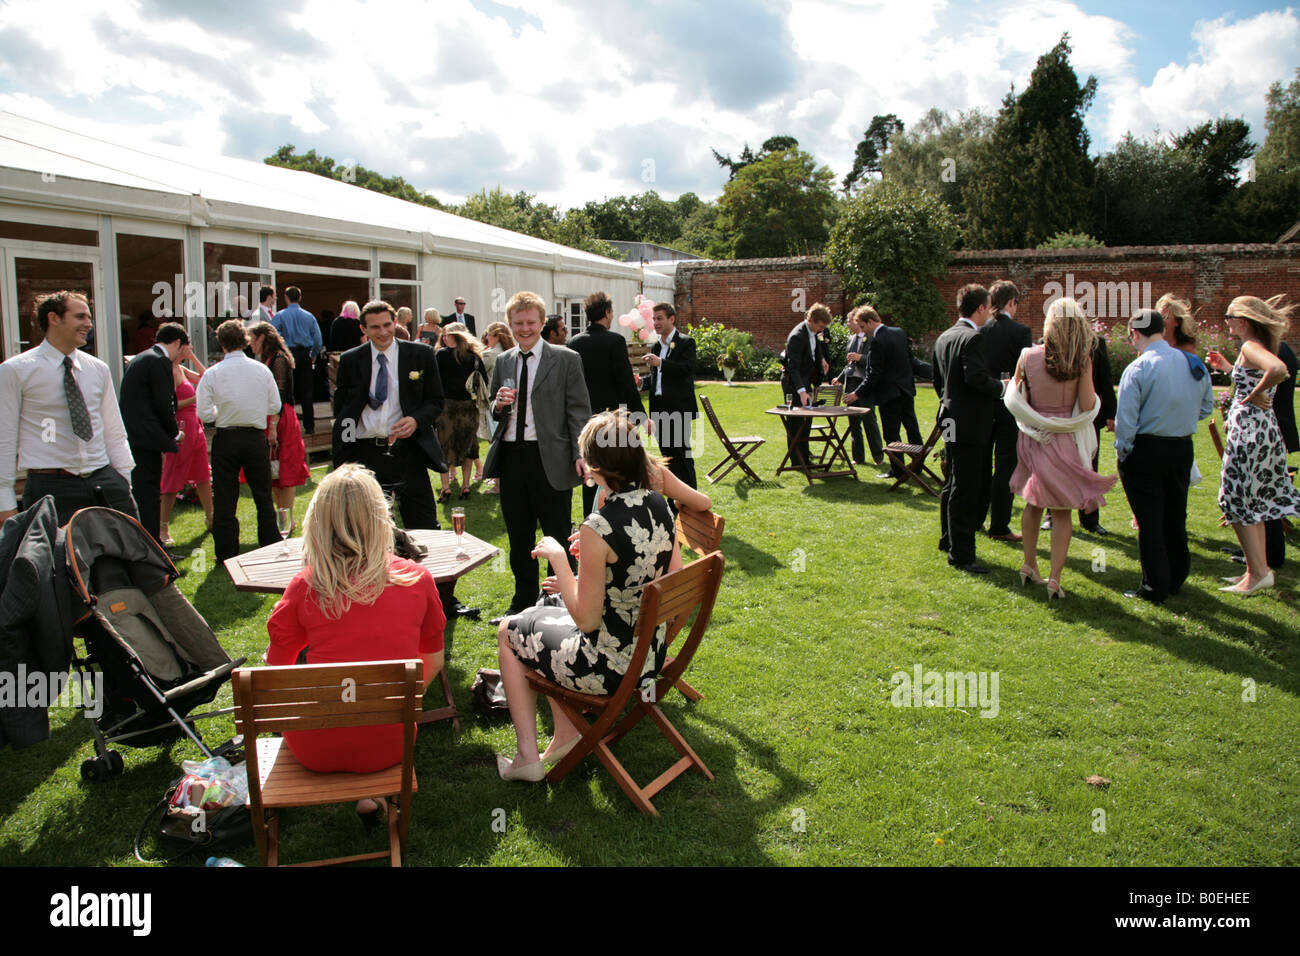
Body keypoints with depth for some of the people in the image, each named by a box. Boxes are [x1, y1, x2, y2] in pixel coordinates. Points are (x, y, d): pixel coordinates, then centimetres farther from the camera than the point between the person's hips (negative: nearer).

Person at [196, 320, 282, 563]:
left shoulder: (212, 374, -8)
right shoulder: (262, 370, -4)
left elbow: (205, 414, -7)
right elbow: (275, 406, 2)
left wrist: (222, 412, 12)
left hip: (226, 439, -1)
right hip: (256, 438, 2)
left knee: (224, 498, 7)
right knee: (263, 496, 12)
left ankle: (227, 552, 11)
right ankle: (271, 547, 18)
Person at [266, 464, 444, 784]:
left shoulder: (305, 586, -10)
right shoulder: (417, 578, -6)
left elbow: (276, 671, 4)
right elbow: (433, 661, 6)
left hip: (315, 750, -1)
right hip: (387, 747, 1)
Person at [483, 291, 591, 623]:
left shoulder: (566, 359, -1)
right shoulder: (502, 362, 12)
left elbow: (579, 411, -4)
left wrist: (580, 455, -13)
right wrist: (499, 405, -3)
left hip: (550, 459, -5)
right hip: (511, 457, 5)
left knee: (558, 538, 4)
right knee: (519, 539, 15)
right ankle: (523, 602, 30)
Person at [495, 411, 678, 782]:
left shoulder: (599, 528, -28)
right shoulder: (659, 505, -5)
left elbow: (586, 619, -22)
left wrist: (558, 557, -12)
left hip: (609, 668, -7)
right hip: (653, 656, 7)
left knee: (509, 631, 18)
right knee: (542, 615, 28)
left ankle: (527, 756, 22)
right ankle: (567, 734, 29)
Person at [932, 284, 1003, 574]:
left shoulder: (944, 338, 13)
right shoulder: (972, 337, -16)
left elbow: (938, 379, 19)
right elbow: (976, 378, -25)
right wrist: (1000, 387, -9)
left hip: (951, 420, 10)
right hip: (969, 424, -10)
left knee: (952, 485, 20)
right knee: (964, 490, -7)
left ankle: (948, 539, 33)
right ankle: (961, 554, -4)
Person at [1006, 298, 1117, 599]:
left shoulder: (1028, 356, -8)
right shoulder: (1082, 360, -12)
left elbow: (1015, 399, 0)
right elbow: (1087, 407, -11)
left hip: (1033, 440, 2)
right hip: (1066, 442, -1)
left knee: (1033, 504, 19)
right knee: (1061, 512, 6)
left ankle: (1029, 566, 28)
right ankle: (1055, 579, 5)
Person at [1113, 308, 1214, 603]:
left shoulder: (1137, 369, -17)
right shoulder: (1195, 365, 2)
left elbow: (1126, 419, -18)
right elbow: (1206, 408, 11)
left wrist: (1123, 451, -6)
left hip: (1145, 452, -6)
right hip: (1182, 449, 6)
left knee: (1149, 521, 2)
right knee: (1175, 516, 18)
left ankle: (1155, 588, 7)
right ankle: (1176, 579, 30)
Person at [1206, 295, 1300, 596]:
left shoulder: (1250, 347, -15)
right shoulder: (1262, 346, 13)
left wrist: (1254, 396, -22)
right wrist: (1228, 368, 21)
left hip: (1249, 428, -10)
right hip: (1265, 428, 10)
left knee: (1237, 500, -3)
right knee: (1253, 501, 15)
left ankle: (1258, 573, -1)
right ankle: (1258, 568, 21)